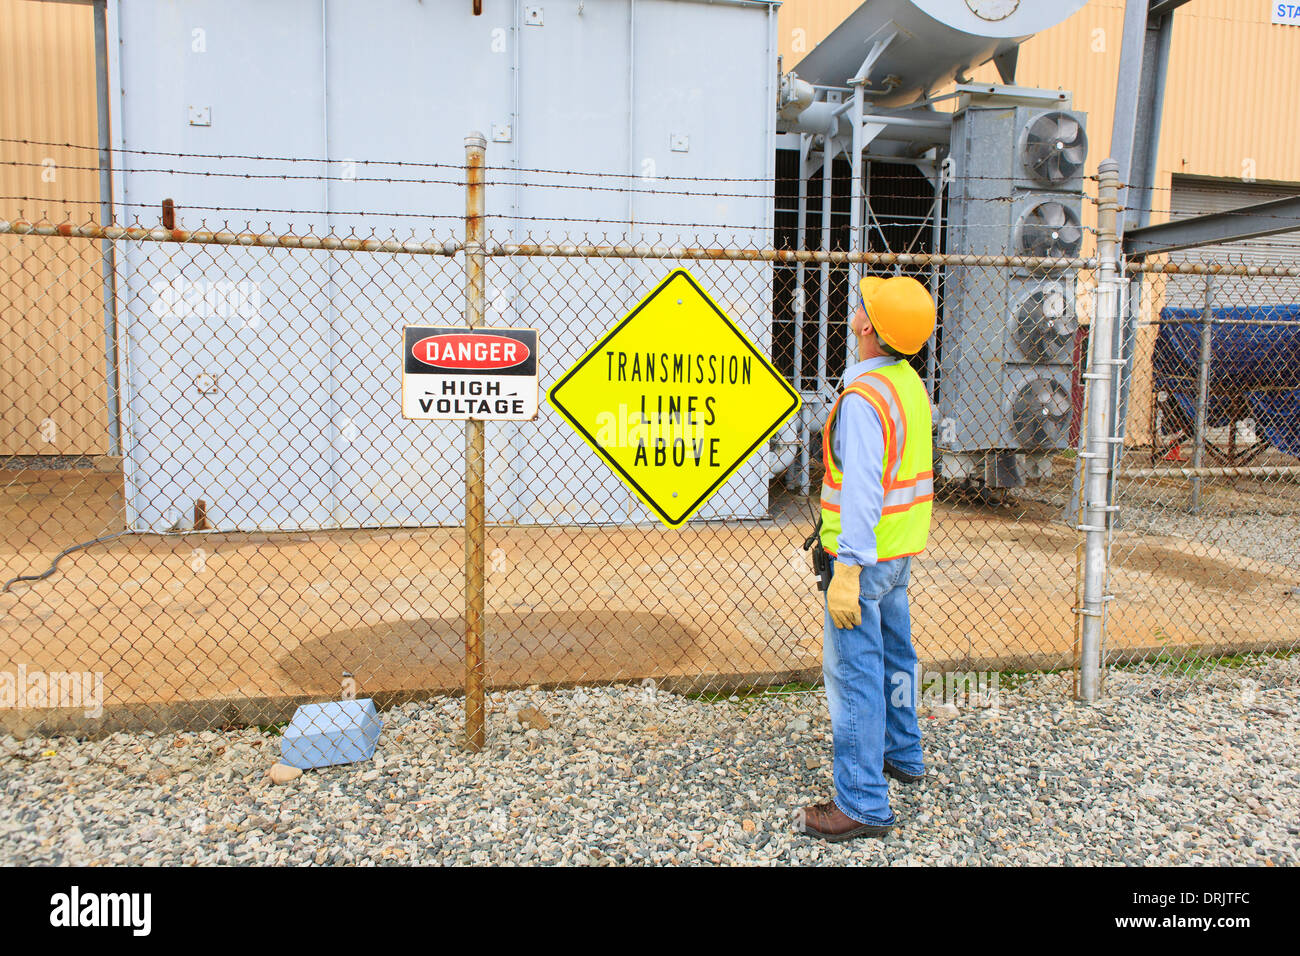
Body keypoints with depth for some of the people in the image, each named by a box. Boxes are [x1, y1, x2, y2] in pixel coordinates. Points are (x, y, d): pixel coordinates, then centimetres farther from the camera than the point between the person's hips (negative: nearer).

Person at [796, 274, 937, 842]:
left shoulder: (863, 397, -22)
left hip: (866, 554, -10)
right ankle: (901, 755, 41)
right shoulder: (910, 384, 8)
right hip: (901, 551, 10)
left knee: (853, 671, -4)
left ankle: (863, 803, 2)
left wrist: (848, 569, -26)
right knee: (893, 654, 23)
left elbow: (862, 491, -27)